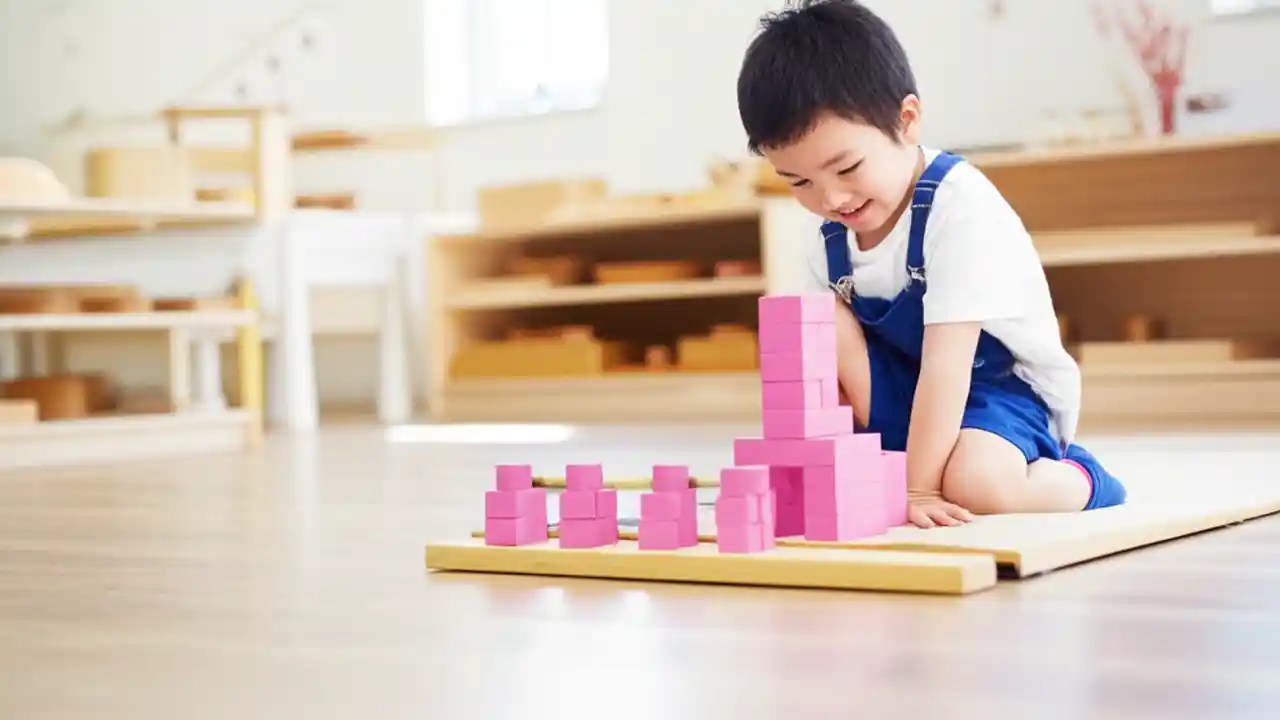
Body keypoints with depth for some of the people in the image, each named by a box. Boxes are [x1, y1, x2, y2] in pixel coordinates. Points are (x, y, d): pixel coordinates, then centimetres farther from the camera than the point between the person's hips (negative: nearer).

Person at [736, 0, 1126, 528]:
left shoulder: (959, 206, -25)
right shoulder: (826, 240, -4)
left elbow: (946, 365, -29)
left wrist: (917, 487, -30)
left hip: (1001, 385, -6)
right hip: (906, 391, 6)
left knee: (973, 481, -36)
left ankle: (1079, 477, -4)